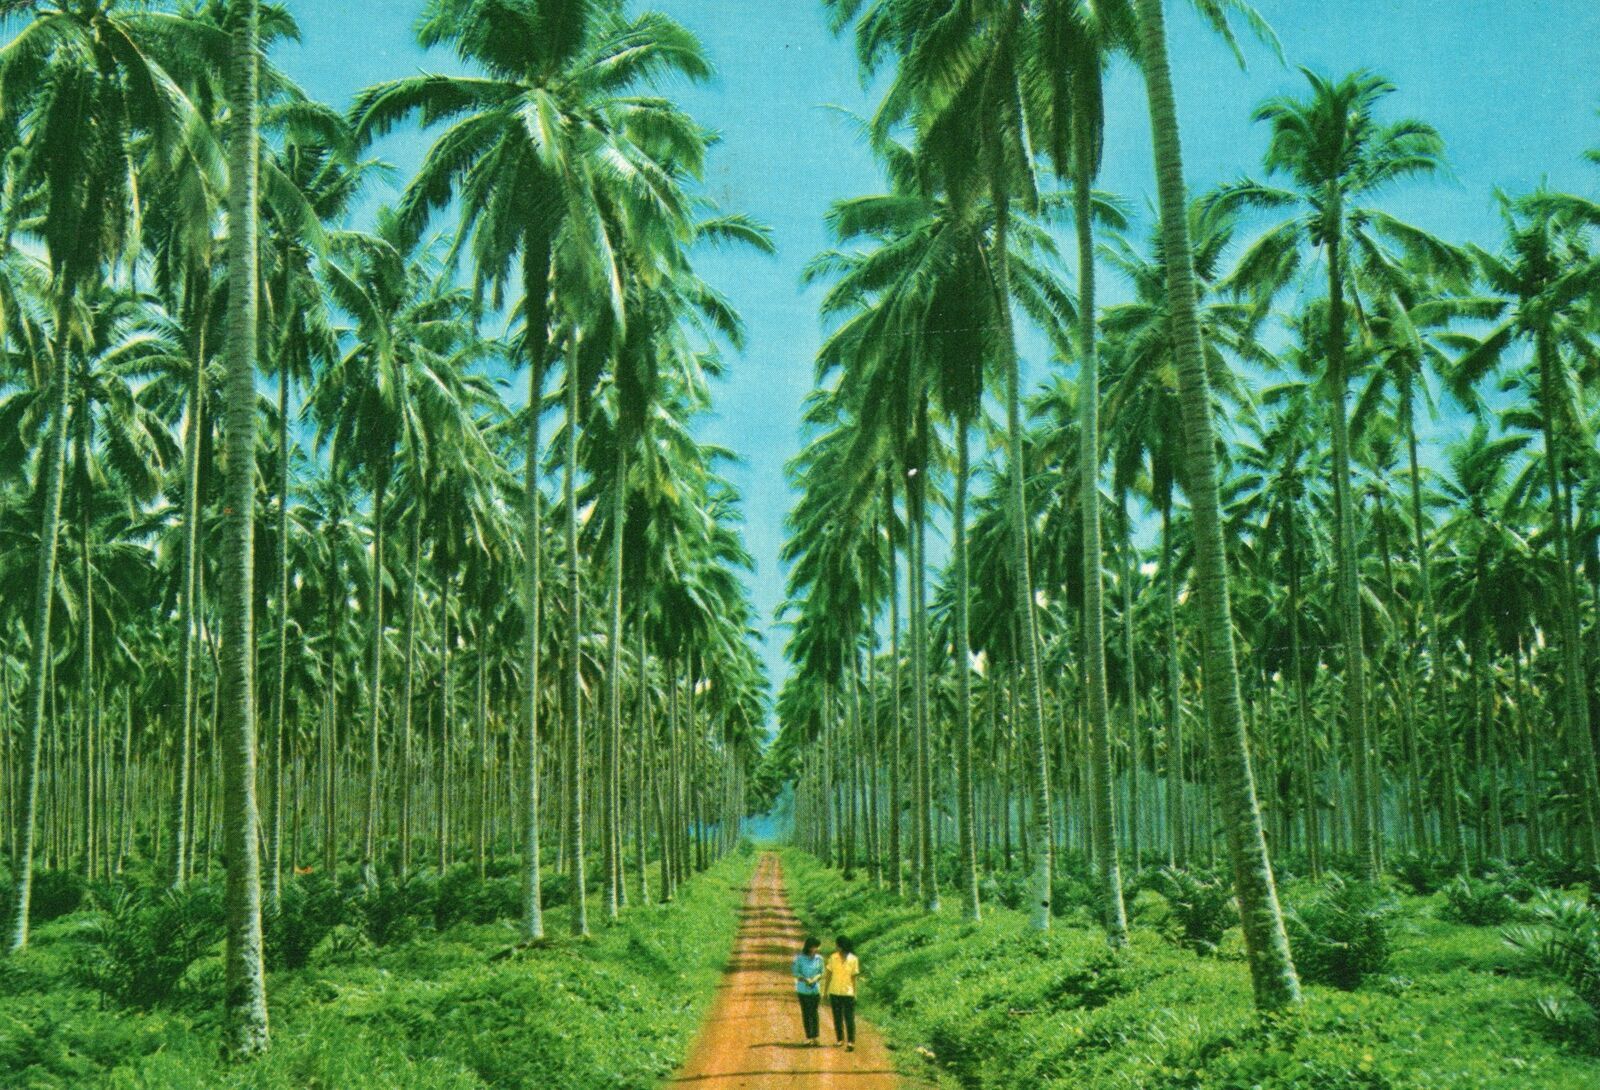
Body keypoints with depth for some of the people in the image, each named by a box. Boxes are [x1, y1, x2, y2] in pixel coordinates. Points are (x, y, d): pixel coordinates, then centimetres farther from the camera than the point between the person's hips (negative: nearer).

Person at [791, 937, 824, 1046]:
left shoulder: (819, 958, 0)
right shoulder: (800, 958, -7)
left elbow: (821, 973, 7)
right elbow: (796, 973, -5)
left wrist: (816, 978, -14)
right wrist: (806, 979, -20)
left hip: (815, 990, 1)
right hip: (802, 990, -1)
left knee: (813, 1013, -5)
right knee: (805, 1013, 6)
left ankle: (814, 1037, -1)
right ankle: (808, 1037, 15)